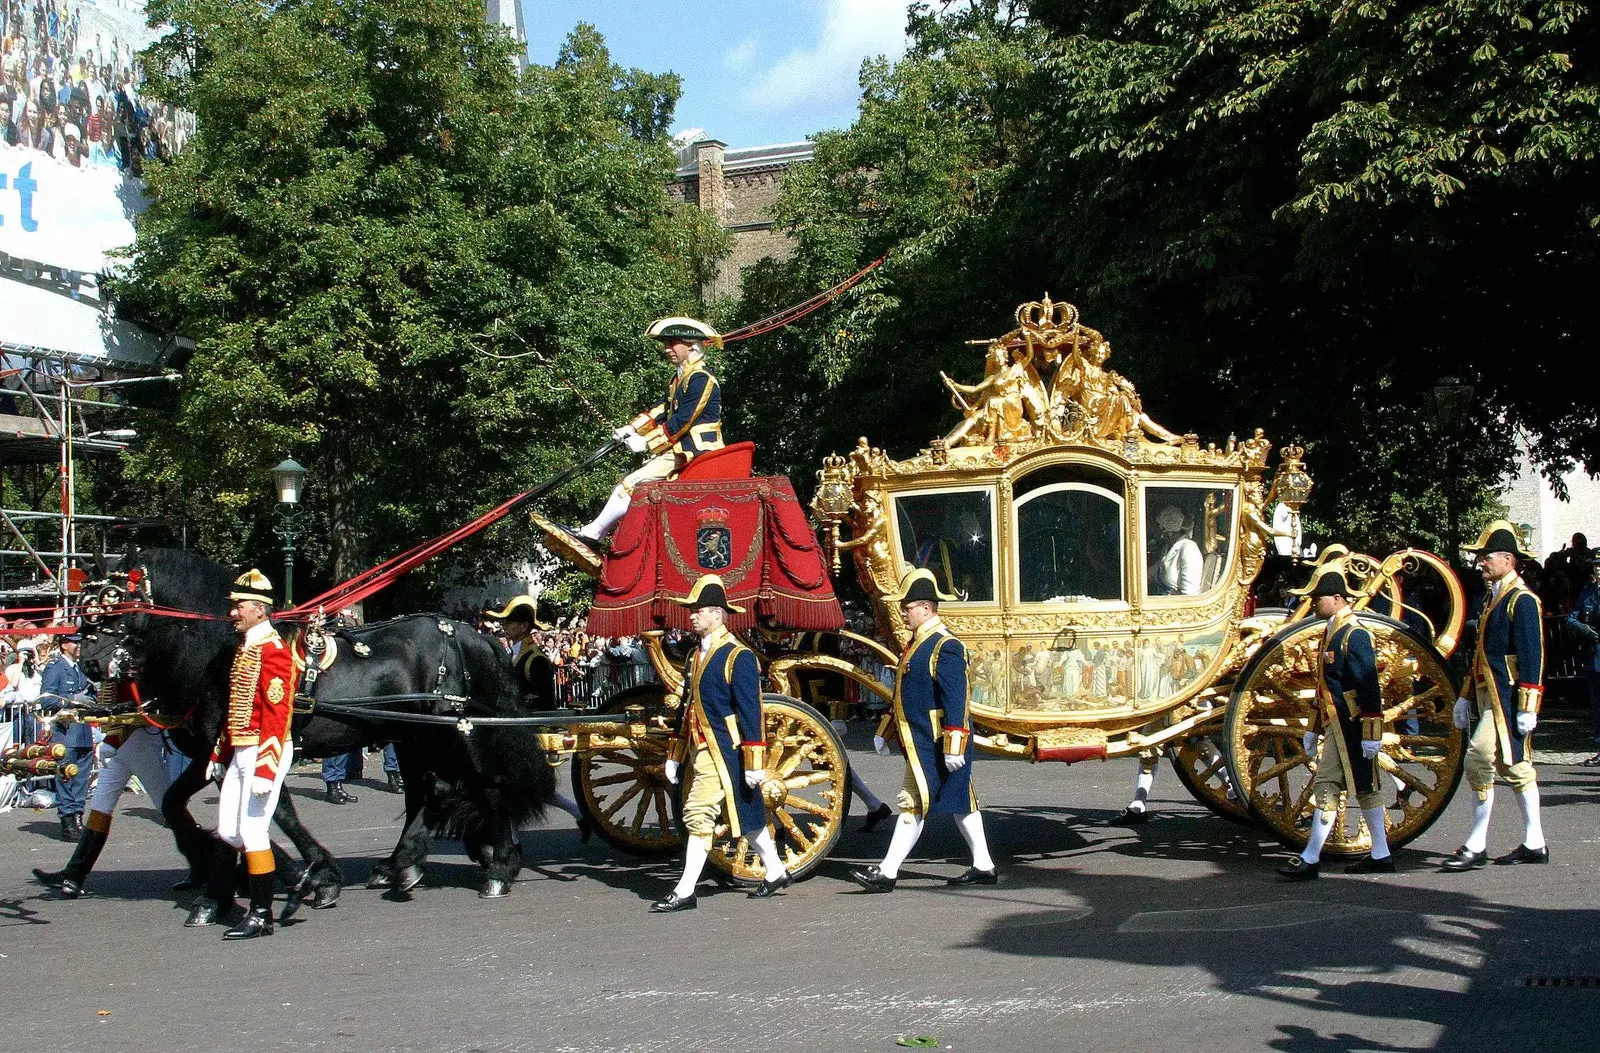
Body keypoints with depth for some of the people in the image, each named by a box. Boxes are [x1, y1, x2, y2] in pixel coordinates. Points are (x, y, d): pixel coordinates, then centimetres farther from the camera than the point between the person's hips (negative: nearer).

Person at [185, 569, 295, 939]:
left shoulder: (273, 651, -15)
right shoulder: (243, 649, 15)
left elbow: (277, 714, -21)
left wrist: (265, 769, -25)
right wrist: (220, 753, 22)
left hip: (264, 752, -9)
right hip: (240, 752, 9)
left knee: (251, 831, -6)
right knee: (227, 830, 17)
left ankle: (261, 915, 2)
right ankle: (217, 899, 33)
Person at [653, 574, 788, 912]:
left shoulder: (738, 657, -13)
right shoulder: (695, 656, 14)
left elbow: (751, 712, -15)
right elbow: (687, 707, 19)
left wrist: (754, 762, -18)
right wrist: (674, 755, 19)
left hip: (722, 752, -8)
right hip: (698, 750, 9)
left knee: (699, 815, -10)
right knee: (747, 814, 15)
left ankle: (685, 892, -6)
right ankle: (776, 872, 27)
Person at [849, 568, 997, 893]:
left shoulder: (945, 647, -17)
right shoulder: (917, 642, 14)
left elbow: (955, 701, -21)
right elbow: (907, 695, 23)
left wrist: (953, 747, -24)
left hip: (933, 746, -10)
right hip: (920, 741, 10)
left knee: (913, 803, -7)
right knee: (961, 803, 14)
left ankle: (887, 873, -4)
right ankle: (983, 867, 20)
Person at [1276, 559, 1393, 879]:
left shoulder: (1355, 635, -16)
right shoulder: (1331, 632, 14)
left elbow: (1369, 688, -19)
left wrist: (1371, 734, -21)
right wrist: (1314, 729, 23)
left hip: (1354, 727, -10)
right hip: (1337, 726, 10)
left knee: (1366, 788, -3)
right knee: (1325, 786, 9)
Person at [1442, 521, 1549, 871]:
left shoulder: (1522, 600, -12)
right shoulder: (1492, 598, 16)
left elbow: (1532, 657, -17)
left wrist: (1527, 708, -20)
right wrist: (1465, 696, 21)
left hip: (1506, 699, -10)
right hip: (1489, 697, 10)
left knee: (1479, 760, -14)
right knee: (1515, 767, 13)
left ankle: (1476, 846, -10)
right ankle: (1534, 844, 20)